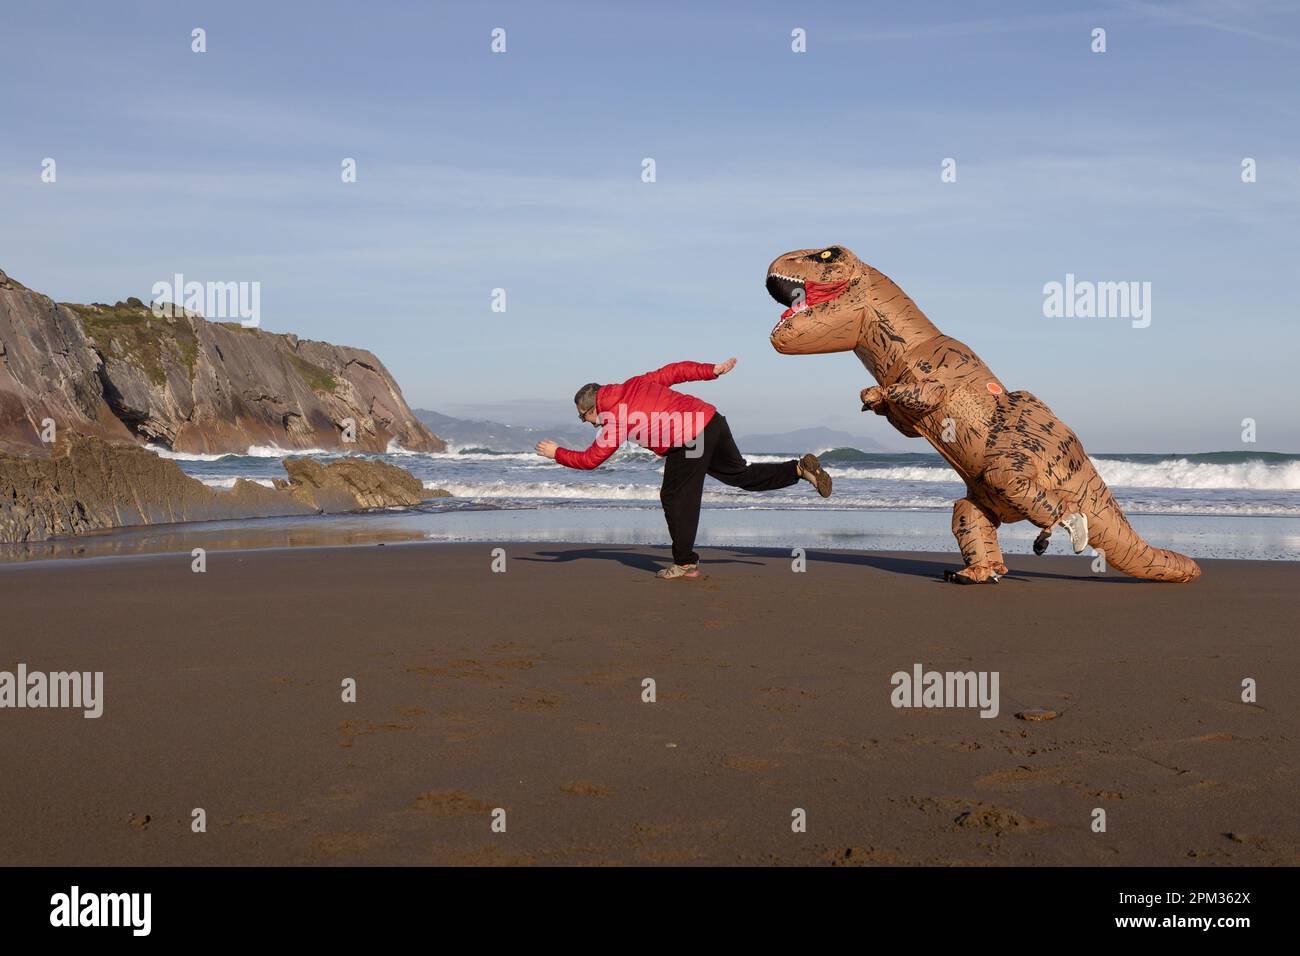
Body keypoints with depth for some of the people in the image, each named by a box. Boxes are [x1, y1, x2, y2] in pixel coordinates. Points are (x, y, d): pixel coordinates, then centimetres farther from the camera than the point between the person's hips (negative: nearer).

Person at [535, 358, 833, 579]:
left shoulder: (616, 420, -4)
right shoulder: (635, 385, 17)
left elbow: (589, 460, 0)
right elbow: (676, 371, 17)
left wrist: (557, 453, 14)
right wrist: (713, 370, 17)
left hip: (688, 442, -8)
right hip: (712, 420, 8)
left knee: (676, 500, 5)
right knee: (741, 475, 20)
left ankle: (685, 563, 11)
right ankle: (800, 468, 8)